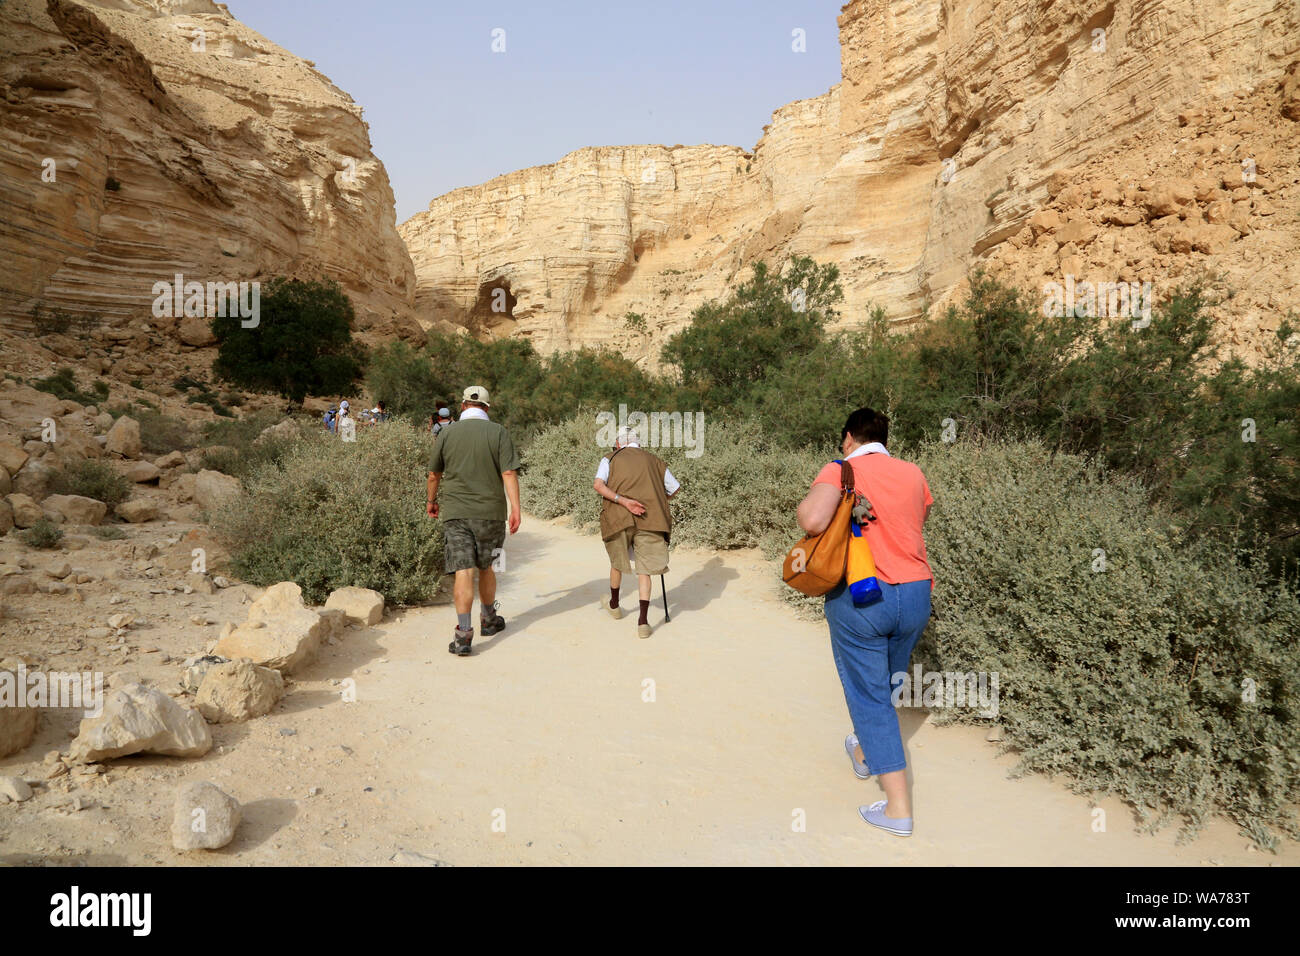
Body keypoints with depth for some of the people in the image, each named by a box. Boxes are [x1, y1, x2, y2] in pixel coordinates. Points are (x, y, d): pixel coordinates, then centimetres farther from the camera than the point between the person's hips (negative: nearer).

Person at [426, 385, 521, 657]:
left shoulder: (446, 433, 2)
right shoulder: (498, 433, -3)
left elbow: (433, 475, 10)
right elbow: (509, 473, -10)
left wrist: (432, 501, 26)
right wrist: (515, 509, -8)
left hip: (455, 512, 0)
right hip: (490, 512, 0)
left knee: (463, 571, -3)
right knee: (486, 567, 17)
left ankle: (463, 634, -11)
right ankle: (488, 620, 33)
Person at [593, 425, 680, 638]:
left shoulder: (610, 459, 11)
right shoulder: (655, 461, 16)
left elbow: (598, 485, -8)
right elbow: (675, 488, 18)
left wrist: (623, 501, -14)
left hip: (619, 517, 0)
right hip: (650, 519, 0)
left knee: (617, 562, 21)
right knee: (644, 569, 4)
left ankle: (614, 605, 42)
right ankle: (643, 621, -7)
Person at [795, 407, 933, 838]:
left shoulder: (839, 470, -9)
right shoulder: (913, 473, 6)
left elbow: (813, 521, -27)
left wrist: (807, 501, -7)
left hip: (858, 597, -5)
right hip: (915, 594, 6)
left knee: (870, 696, 5)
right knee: (888, 681, 26)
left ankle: (898, 808, 9)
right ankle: (865, 752, 50)